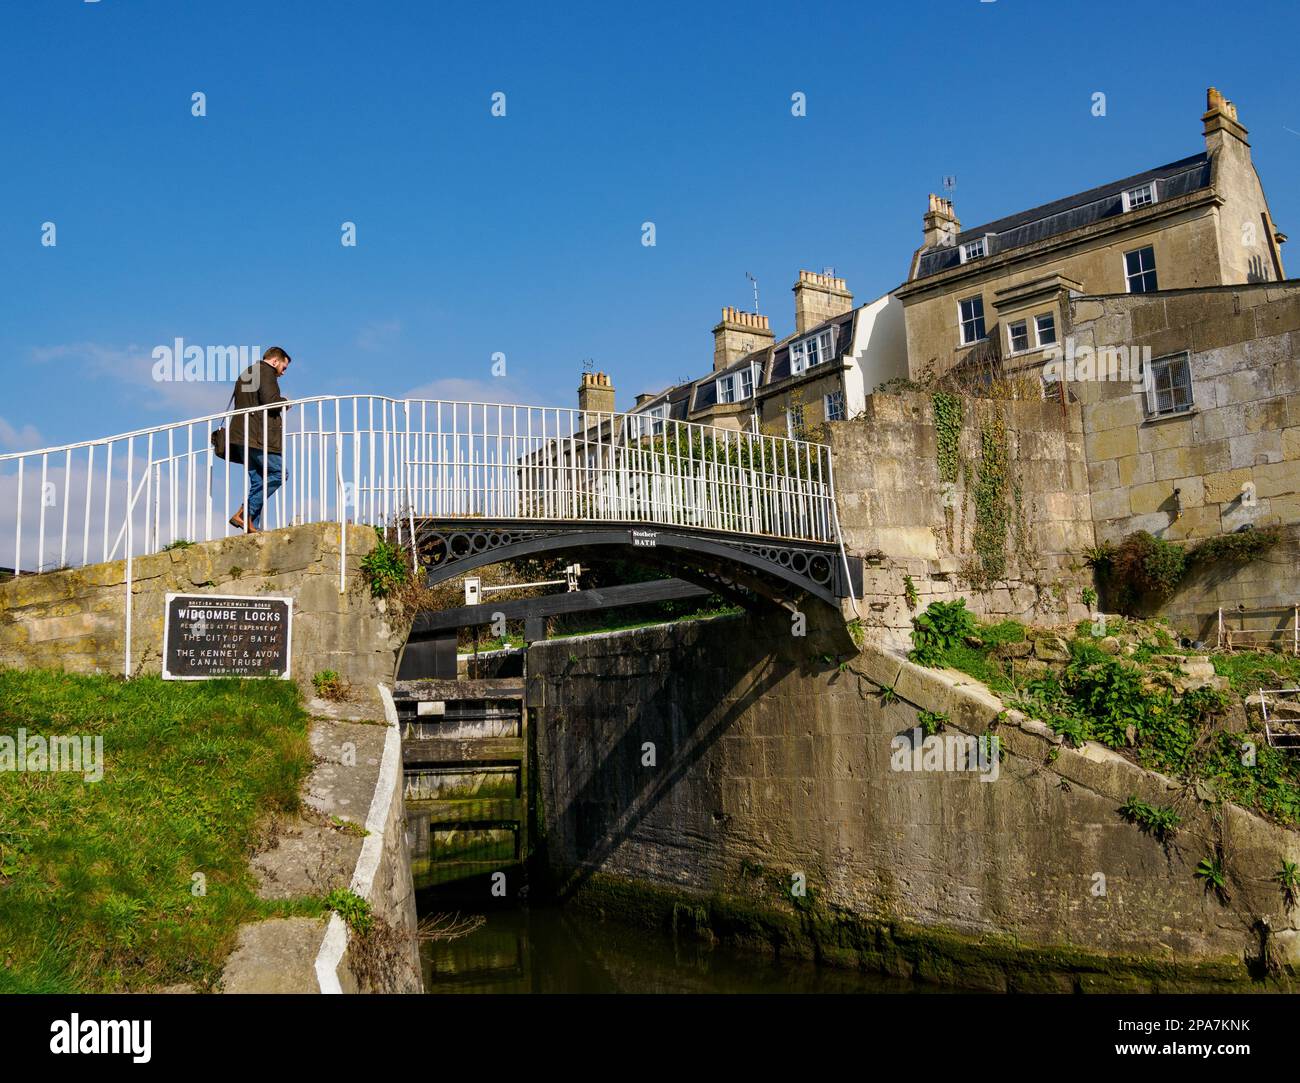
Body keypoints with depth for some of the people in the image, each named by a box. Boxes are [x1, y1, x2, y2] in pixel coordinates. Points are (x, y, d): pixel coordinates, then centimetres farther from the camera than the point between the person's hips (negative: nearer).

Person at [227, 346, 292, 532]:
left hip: (242, 435, 9)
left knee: (257, 480, 7)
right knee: (278, 473, -7)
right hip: (260, 436, -9)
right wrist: (285, 402, 1)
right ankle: (244, 514, -15)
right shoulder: (267, 372, -3)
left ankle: (251, 526, -1)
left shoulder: (245, 375, 27)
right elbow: (269, 400, -18)